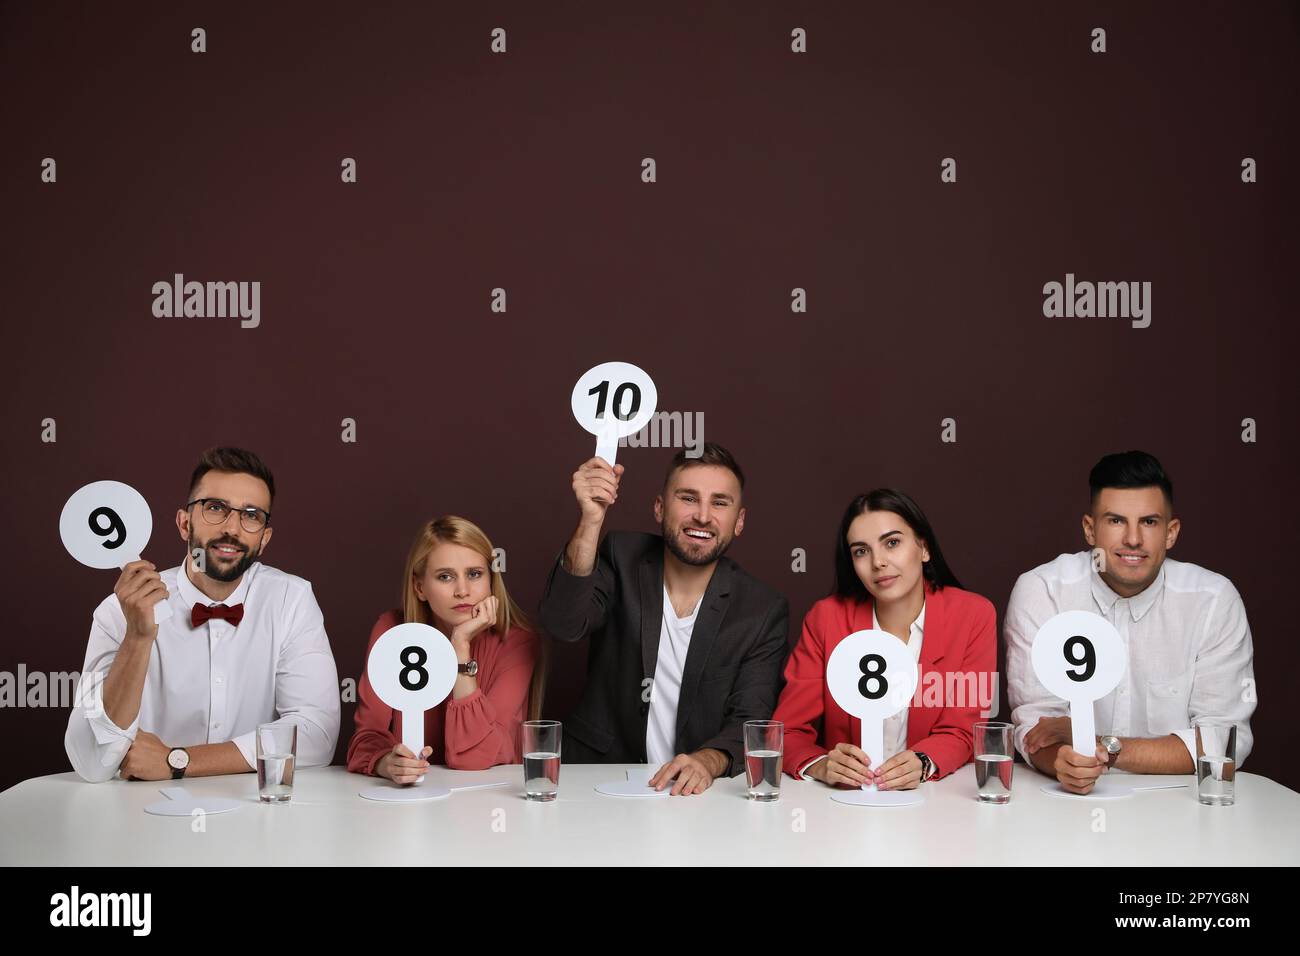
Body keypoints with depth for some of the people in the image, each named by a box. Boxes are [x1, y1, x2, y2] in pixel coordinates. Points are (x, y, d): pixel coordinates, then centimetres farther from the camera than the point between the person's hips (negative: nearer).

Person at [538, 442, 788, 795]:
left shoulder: (764, 611, -2)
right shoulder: (622, 558, 1)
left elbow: (749, 721, -6)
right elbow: (563, 624, -16)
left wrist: (708, 761, -29)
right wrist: (590, 521, -28)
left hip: (693, 792, 0)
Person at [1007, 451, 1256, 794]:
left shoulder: (1215, 601, -5)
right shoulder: (1039, 592, -7)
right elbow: (1034, 721, -9)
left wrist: (1104, 748, -17)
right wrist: (1063, 761, -32)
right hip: (1062, 799, 0)